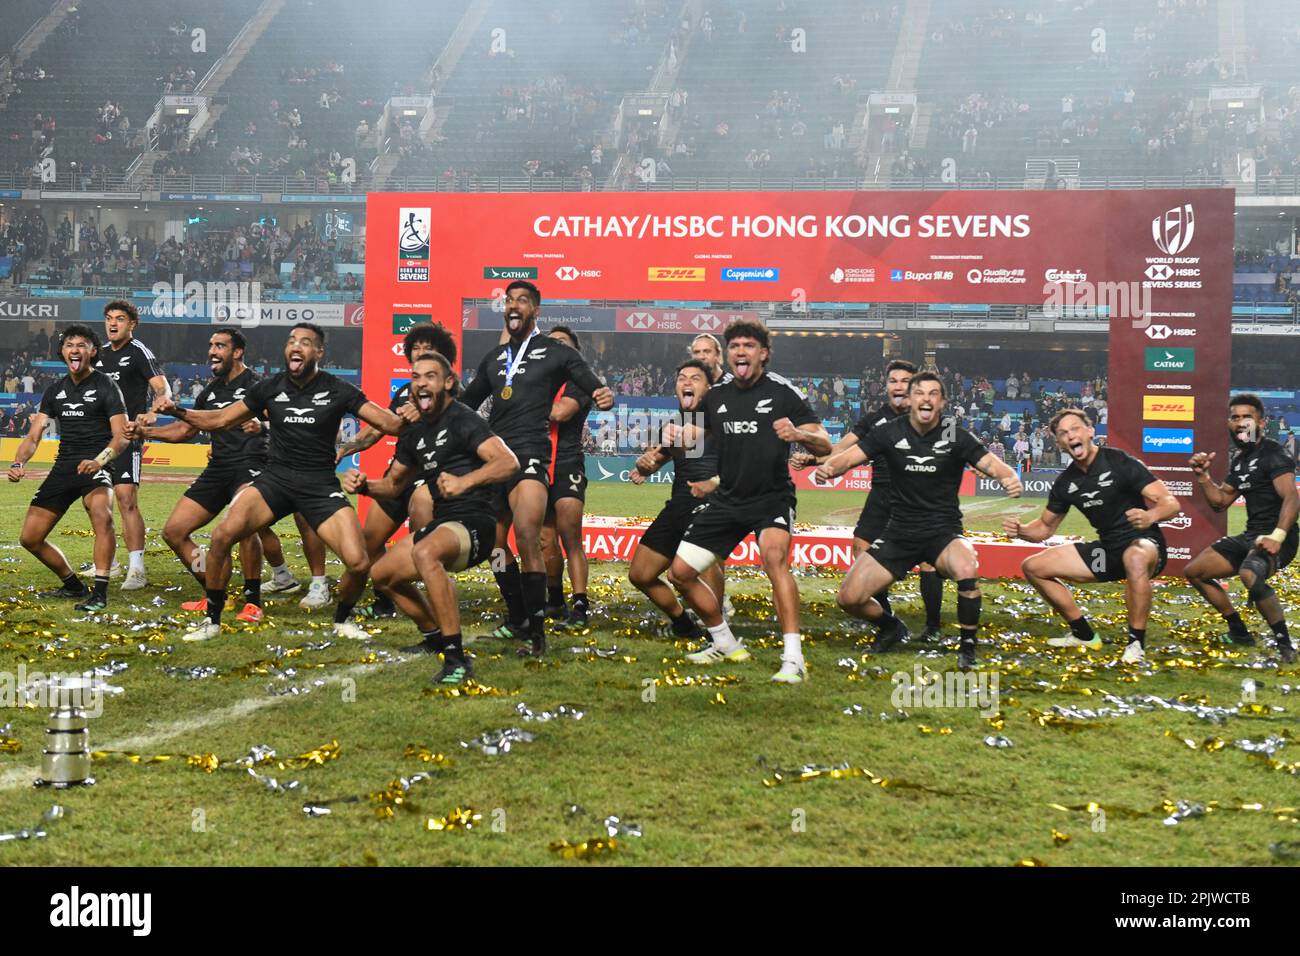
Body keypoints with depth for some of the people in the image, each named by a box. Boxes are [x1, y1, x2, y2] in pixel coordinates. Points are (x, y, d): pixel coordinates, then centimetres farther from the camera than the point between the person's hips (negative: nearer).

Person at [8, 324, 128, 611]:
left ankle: (100, 593, -31)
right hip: (63, 467, 6)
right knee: (29, 537, 5)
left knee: (102, 515, -36)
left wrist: (98, 461, -30)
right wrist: (18, 463, -10)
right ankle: (73, 585, 26)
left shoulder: (106, 386, -3)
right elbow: (33, 436, 10)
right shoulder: (55, 391, 13)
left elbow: (121, 437, -11)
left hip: (94, 468, -6)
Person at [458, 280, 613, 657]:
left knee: (527, 541, -19)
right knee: (495, 544, 9)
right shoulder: (493, 358, 22)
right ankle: (517, 619, 25)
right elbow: (467, 403, 31)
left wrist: (604, 397, -21)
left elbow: (596, 389, 2)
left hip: (530, 453, -6)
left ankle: (537, 632, -15)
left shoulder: (556, 354, 6)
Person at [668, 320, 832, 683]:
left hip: (772, 497, -6)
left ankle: (793, 658, -35)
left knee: (774, 555, -34)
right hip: (727, 499, 6)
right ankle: (725, 644, 23)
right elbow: (690, 436, 17)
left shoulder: (782, 391, -7)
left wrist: (797, 434, -33)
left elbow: (824, 445, -11)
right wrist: (673, 435, -7)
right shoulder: (715, 396, 7)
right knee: (680, 572, 2)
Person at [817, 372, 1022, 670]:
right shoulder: (891, 432, -4)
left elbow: (991, 464, -15)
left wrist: (1008, 478, -39)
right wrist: (827, 467, -31)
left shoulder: (956, 436, -7)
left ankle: (967, 647, -11)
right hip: (899, 532, 2)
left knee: (967, 570, -36)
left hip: (943, 532, -2)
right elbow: (848, 457, -8)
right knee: (848, 598, -8)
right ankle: (891, 627, 28)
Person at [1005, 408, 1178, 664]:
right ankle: (1084, 635, 12)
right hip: (1108, 548, 7)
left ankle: (1136, 643, -27)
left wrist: (1150, 516, -41)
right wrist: (1021, 530, -8)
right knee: (1033, 567, 2)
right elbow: (1045, 527, 15)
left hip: (1144, 544, -7)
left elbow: (1170, 503, -18)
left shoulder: (1119, 463, -15)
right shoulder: (1066, 482, 3)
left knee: (1135, 557, -44)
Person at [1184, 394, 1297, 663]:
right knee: (1194, 572, 13)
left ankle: (1285, 645, -23)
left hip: (1275, 538, -10)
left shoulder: (1272, 454, -13)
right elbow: (1220, 502, 22)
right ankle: (1239, 632, 25)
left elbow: (1292, 498, -26)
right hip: (1250, 535, 10)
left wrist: (1277, 537, -40)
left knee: (1250, 576, -39)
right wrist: (1202, 475, 7)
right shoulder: (1239, 459, 15)